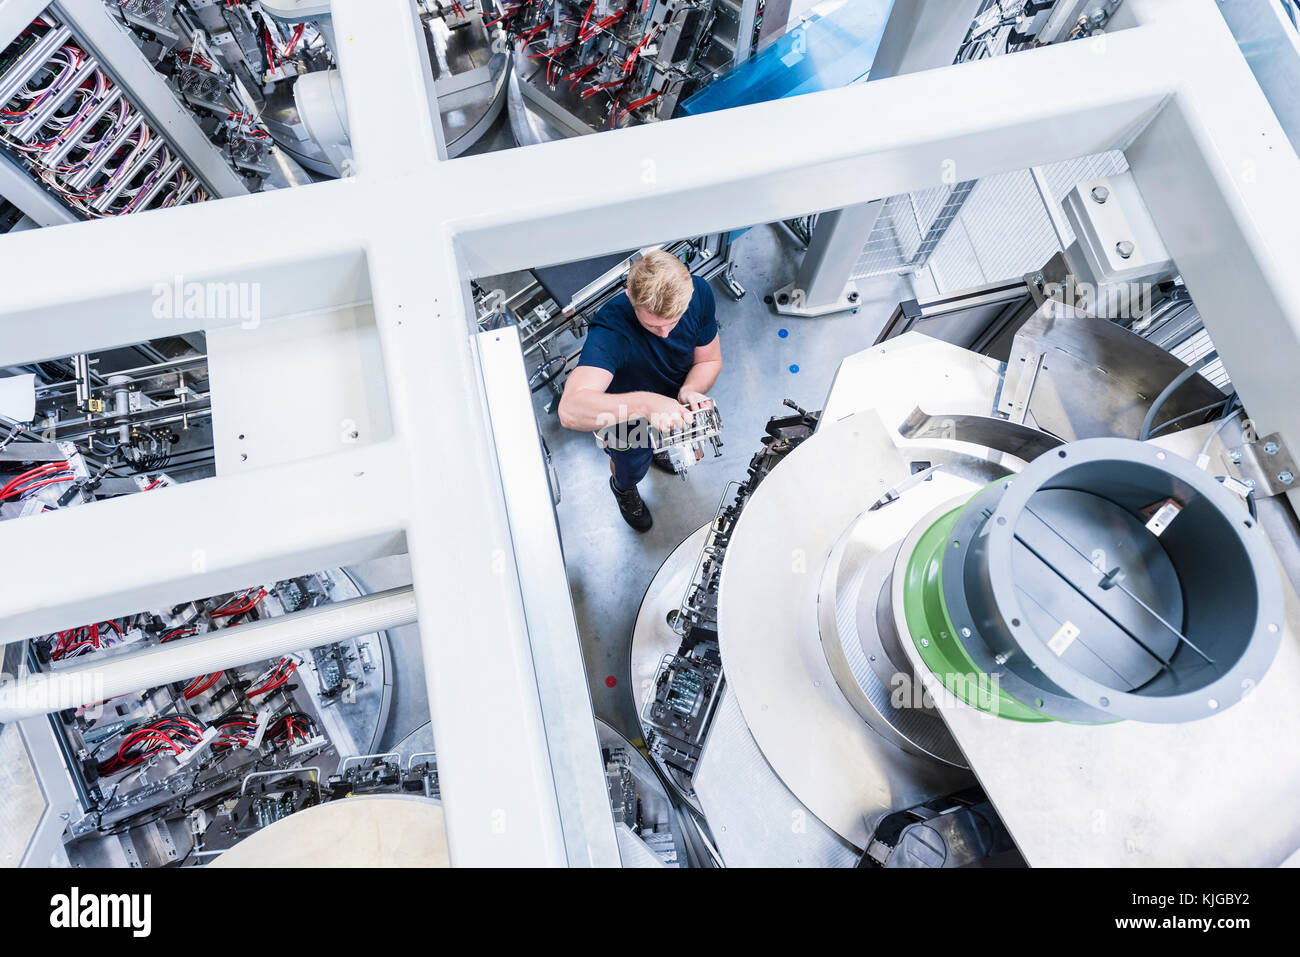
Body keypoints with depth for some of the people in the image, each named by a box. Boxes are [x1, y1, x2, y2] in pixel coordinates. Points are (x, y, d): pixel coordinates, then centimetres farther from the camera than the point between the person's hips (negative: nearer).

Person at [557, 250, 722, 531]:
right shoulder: (609, 329, -47)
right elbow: (570, 410, -61)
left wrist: (690, 391, -37)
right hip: (627, 411, -4)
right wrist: (646, 403, -73)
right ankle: (622, 488, 66)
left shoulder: (699, 293, -31)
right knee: (632, 470, 27)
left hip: (675, 402, 4)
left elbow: (709, 359, -14)